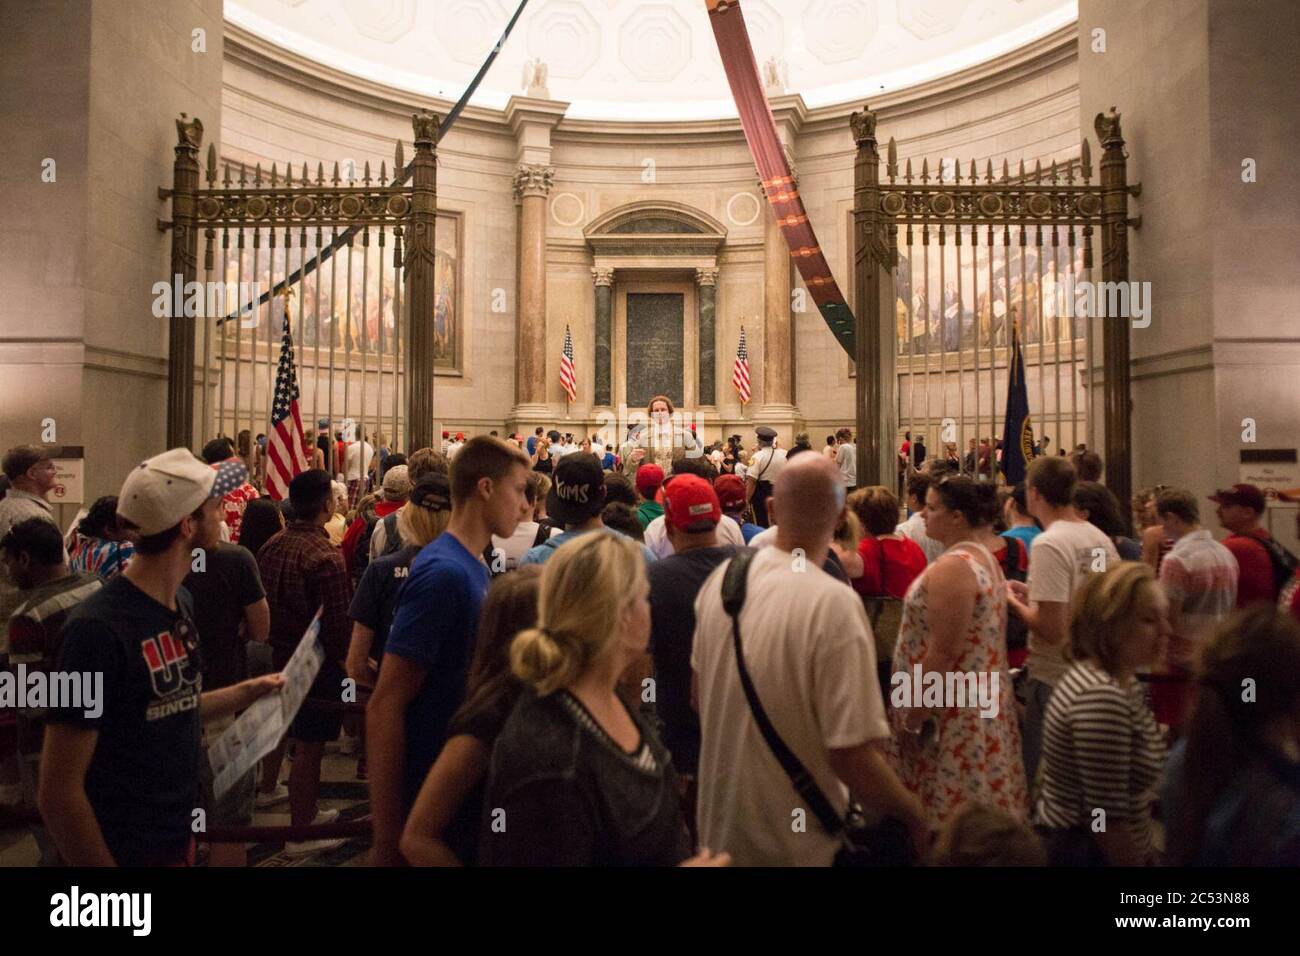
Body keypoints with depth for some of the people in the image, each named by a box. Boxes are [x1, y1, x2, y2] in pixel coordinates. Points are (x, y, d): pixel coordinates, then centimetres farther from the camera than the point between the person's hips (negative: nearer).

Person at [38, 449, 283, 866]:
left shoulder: (179, 601, 1)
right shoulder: (99, 628, -26)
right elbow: (58, 794, -22)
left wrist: (248, 691, 6)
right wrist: (102, 863, -17)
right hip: (125, 851, -8)